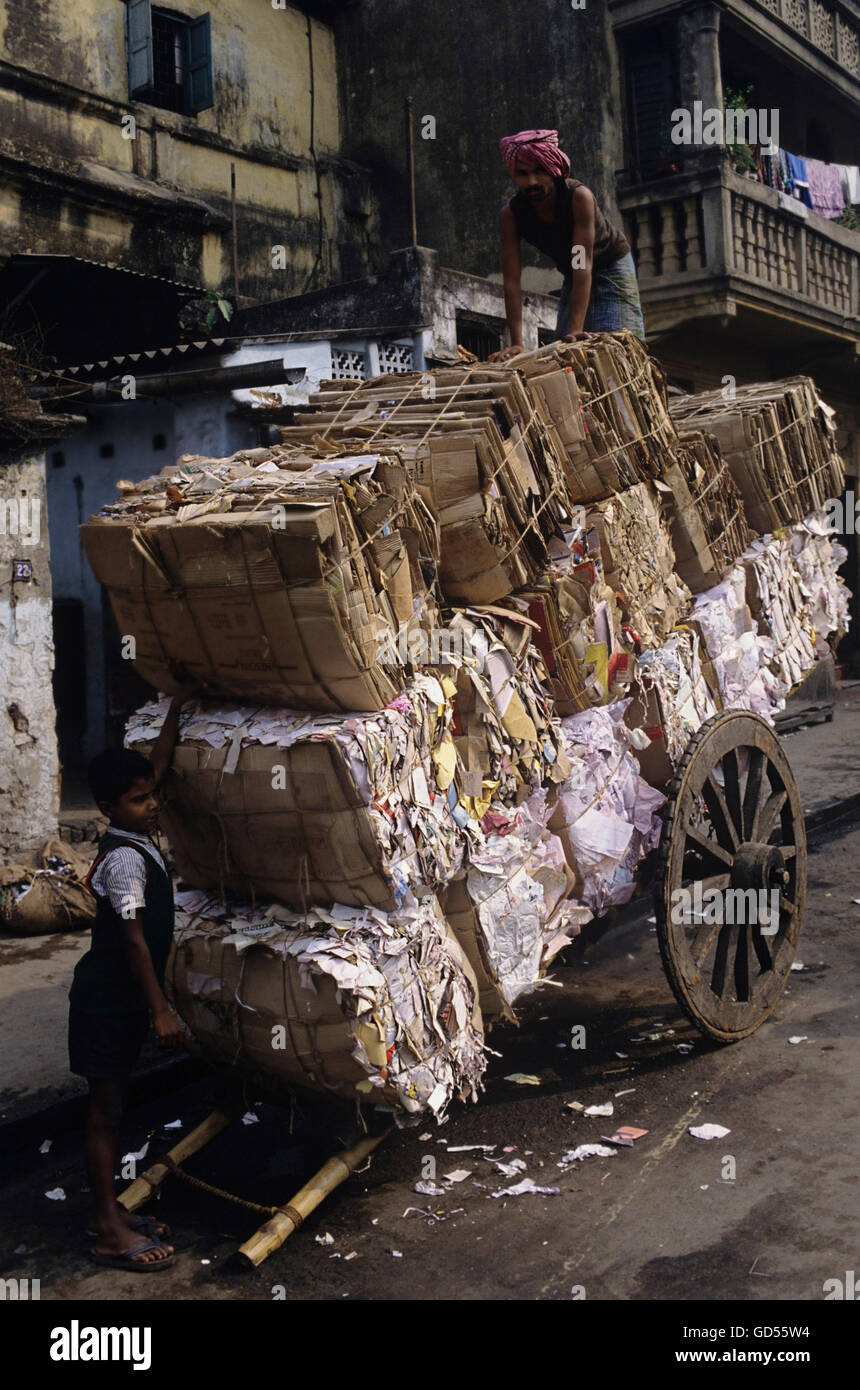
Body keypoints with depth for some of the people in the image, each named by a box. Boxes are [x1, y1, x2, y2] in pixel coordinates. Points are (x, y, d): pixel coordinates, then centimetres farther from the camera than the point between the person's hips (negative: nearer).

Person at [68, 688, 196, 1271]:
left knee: (112, 1104, 16)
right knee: (107, 1108, 0)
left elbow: (157, 765, 15)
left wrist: (178, 708, 16)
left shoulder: (137, 838, 4)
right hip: (107, 999, -9)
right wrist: (161, 1009, -23)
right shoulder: (126, 858, -22)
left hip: (124, 997, 9)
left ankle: (109, 1211, 27)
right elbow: (134, 939, -24)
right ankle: (109, 1233, 9)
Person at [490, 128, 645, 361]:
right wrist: (516, 343, -37)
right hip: (572, 274, 4)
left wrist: (576, 329, -47)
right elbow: (511, 281, -28)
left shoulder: (579, 196, -34)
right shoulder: (510, 215, -24)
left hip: (612, 264, -4)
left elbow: (584, 263, -39)